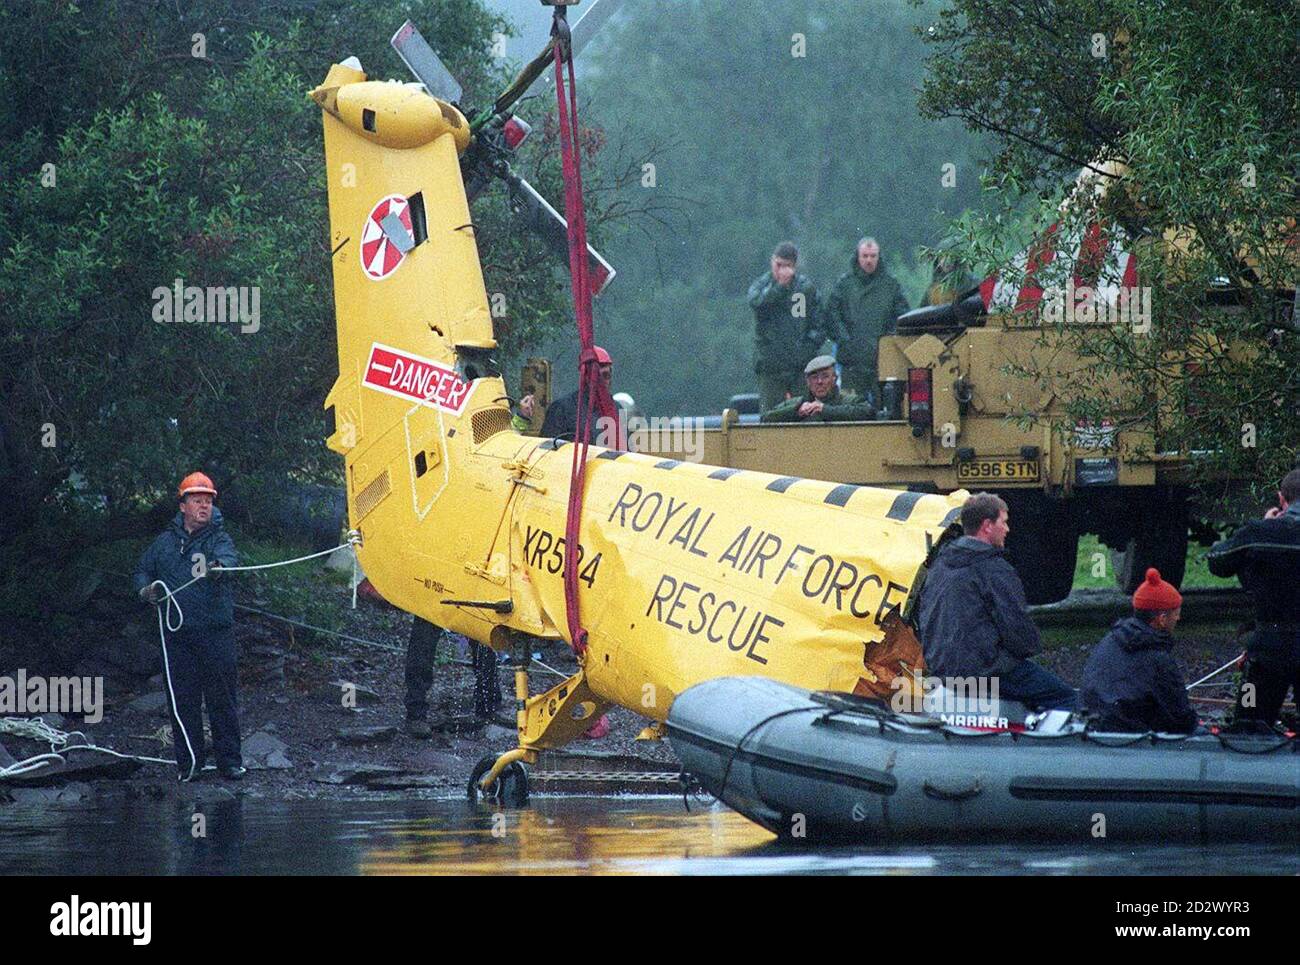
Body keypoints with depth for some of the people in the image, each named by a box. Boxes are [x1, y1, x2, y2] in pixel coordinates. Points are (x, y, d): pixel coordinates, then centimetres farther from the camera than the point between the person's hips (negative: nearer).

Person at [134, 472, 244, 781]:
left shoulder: (219, 539, 4)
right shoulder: (165, 543, 14)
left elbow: (227, 557, -19)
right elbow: (143, 570, 26)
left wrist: (218, 567, -44)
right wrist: (145, 589, 2)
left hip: (216, 631, -3)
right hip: (177, 633, 3)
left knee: (222, 697, -2)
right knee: (182, 699, 4)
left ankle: (229, 761, 5)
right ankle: (189, 761, 12)